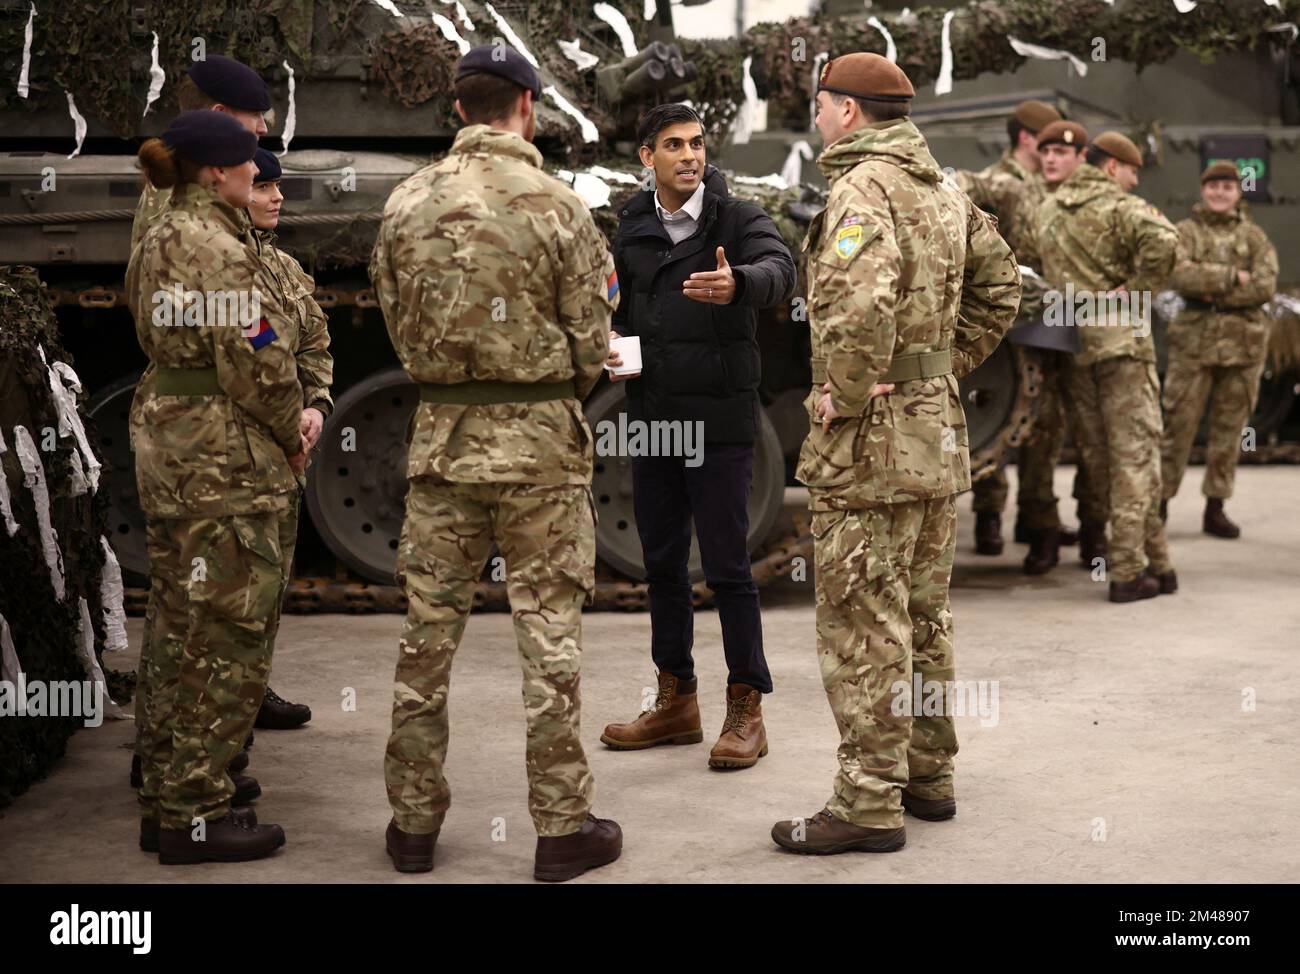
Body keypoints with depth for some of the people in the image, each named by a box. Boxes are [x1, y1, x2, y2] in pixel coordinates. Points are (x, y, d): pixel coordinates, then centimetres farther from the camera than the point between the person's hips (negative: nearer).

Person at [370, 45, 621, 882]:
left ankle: (414, 821, 20)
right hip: (537, 436, -3)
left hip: (440, 432, 3)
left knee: (429, 631, 11)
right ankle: (563, 828, 10)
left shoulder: (406, 205, 1)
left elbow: (395, 322, 7)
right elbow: (591, 341, -6)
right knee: (549, 634, 4)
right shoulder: (555, 205, -10)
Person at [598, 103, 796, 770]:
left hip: (720, 420, -5)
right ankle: (676, 700, 25)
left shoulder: (737, 219, -5)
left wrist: (738, 284, -46)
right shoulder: (631, 229, 10)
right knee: (661, 562, 12)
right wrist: (611, 341, -2)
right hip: (651, 417, 5)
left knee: (726, 566, -3)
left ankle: (746, 709, 7)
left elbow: (780, 271, -24)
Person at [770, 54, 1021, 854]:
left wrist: (841, 395, -21)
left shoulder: (862, 189, -18)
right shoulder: (945, 190, 11)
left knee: (864, 629, -3)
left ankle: (870, 806, 2)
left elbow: (859, 304, -34)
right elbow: (999, 287, 18)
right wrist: (947, 366, 15)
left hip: (870, 441, -9)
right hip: (938, 430, 9)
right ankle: (928, 776, 27)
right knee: (923, 616, 17)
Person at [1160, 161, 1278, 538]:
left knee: (1229, 428, 5)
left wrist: (1213, 292, -11)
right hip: (1194, 338, -2)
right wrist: (1233, 276, -14)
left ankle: (1215, 508, 13)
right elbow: (1179, 275, -12)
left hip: (1244, 341, 2)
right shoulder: (1186, 231, 6)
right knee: (1178, 423, -4)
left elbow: (1266, 284, -4)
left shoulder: (1253, 235, 10)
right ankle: (1160, 502, 2)